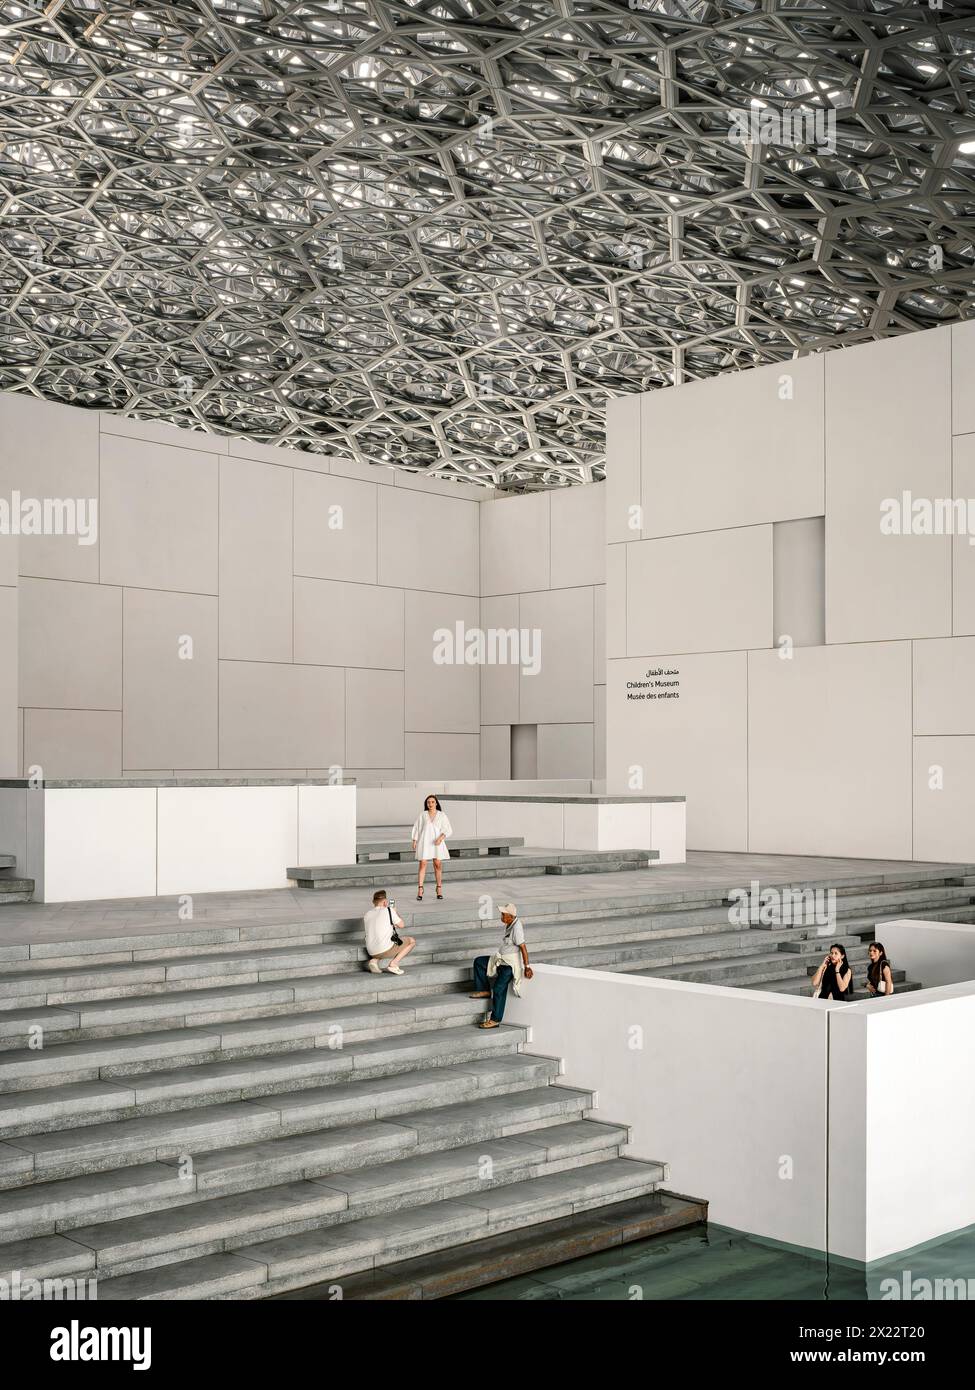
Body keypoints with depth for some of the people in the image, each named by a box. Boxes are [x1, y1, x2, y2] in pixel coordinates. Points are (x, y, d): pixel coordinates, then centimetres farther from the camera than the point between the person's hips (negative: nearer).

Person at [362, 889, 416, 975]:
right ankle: (393, 963, 0)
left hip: (372, 952, 6)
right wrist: (395, 911, 24)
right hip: (386, 950, -6)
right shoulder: (388, 910, -5)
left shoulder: (367, 915, 10)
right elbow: (401, 925, 9)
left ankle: (374, 960, 10)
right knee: (412, 940, 15)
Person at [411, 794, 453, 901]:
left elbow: (448, 829, 1)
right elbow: (416, 828, 10)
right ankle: (420, 889, -7)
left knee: (438, 864, 2)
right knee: (423, 864, -7)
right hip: (424, 842, 0)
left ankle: (439, 888, 14)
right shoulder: (422, 815, 6)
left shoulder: (441, 815, 4)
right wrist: (414, 841, 3)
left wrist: (441, 837, -13)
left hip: (437, 842, 0)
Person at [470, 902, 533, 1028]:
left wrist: (526, 967, -25)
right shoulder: (509, 924, 5)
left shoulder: (516, 927, -23)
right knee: (478, 962, 14)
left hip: (511, 962, -10)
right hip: (501, 958, 10)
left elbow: (523, 947, -25)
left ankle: (495, 1020, -16)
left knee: (499, 988, -19)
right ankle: (485, 991, 15)